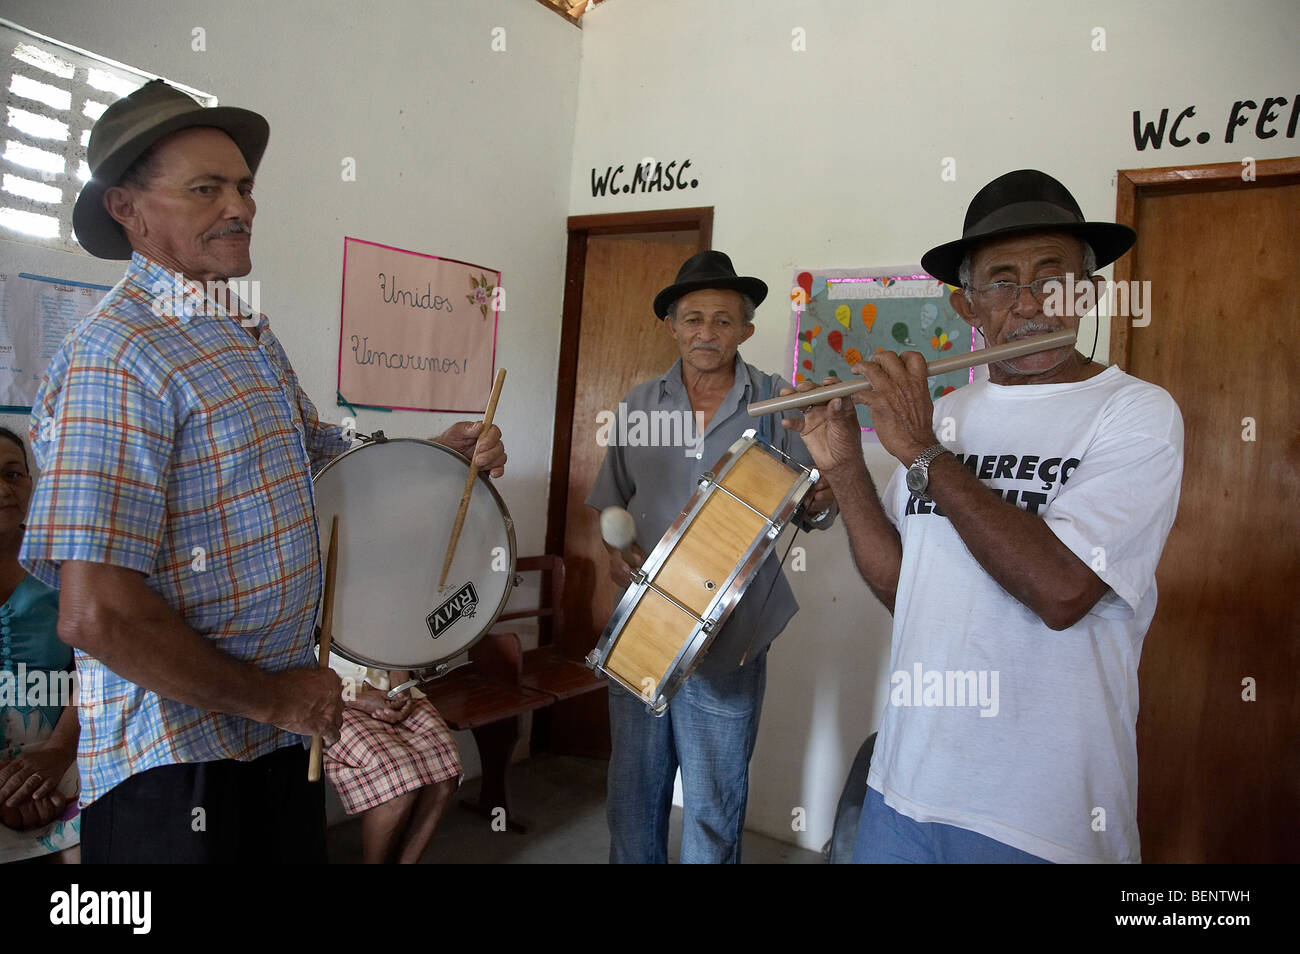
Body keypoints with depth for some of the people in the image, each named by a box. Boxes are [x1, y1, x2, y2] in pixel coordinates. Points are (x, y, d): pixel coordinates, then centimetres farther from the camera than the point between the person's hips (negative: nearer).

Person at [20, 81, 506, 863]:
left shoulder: (251, 334, 9)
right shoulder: (119, 353, -20)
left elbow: (322, 454, 21)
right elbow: (95, 615, -27)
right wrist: (273, 698, -16)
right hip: (179, 762, -8)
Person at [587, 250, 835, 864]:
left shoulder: (776, 405, -2)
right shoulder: (640, 403, 7)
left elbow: (814, 508, 1)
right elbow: (611, 497, 16)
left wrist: (822, 495, -21)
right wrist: (615, 547, -3)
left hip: (727, 640, -2)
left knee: (713, 803, 9)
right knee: (633, 786, 16)